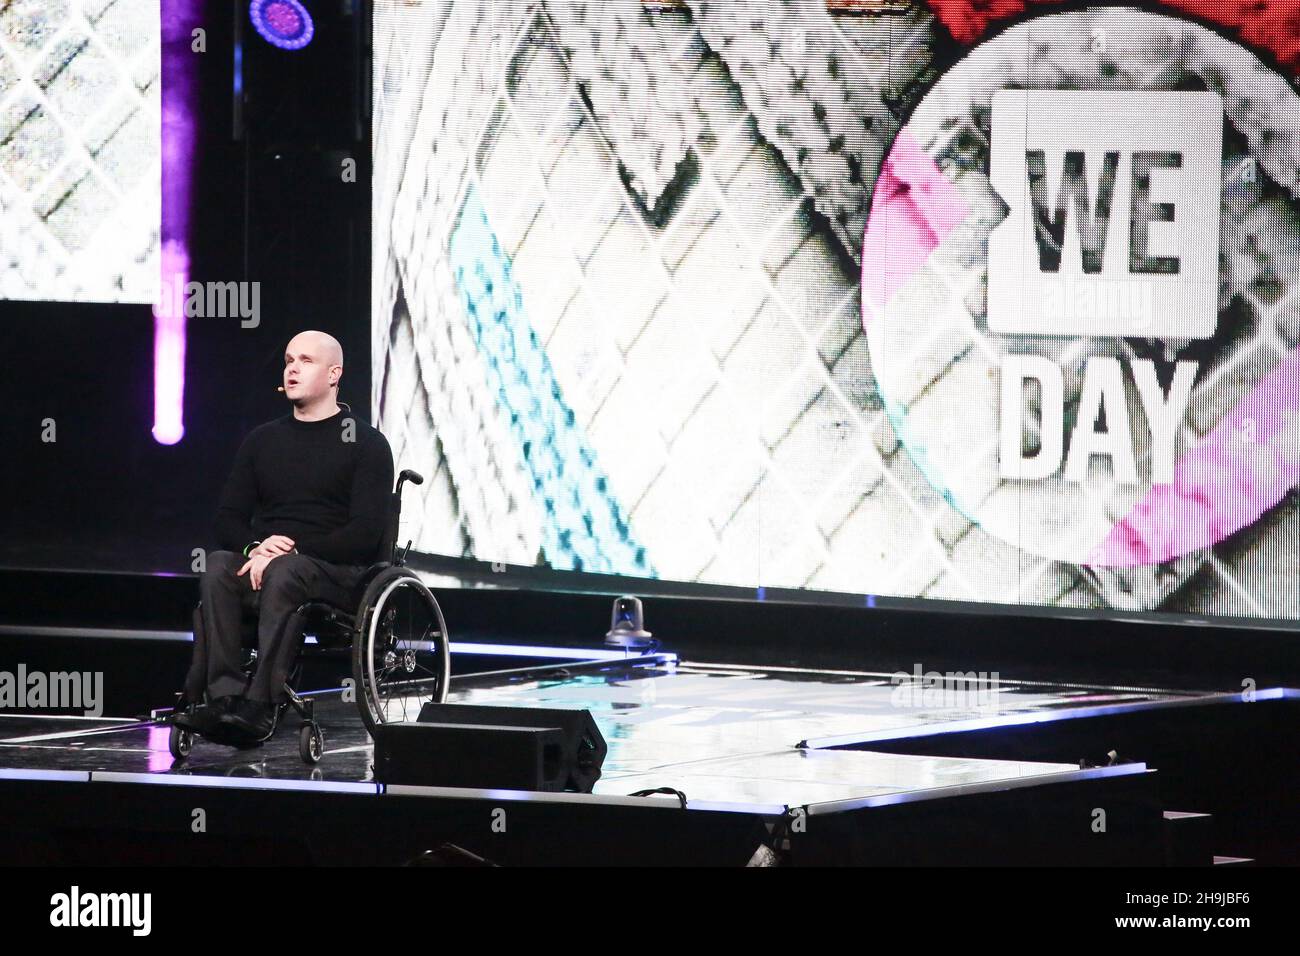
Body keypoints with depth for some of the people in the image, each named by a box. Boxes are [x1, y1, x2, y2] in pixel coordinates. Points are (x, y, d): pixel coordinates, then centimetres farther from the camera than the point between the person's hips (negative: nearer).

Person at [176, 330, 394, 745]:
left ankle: (260, 706, -46)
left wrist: (290, 552, -17)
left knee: (285, 572, -37)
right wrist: (255, 548, -10)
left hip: (339, 573, -4)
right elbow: (229, 519, 14)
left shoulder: (365, 444, 4)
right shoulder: (263, 440, 19)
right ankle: (223, 695, -41)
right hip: (263, 562, 4)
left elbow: (365, 533, -8)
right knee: (217, 567, -28)